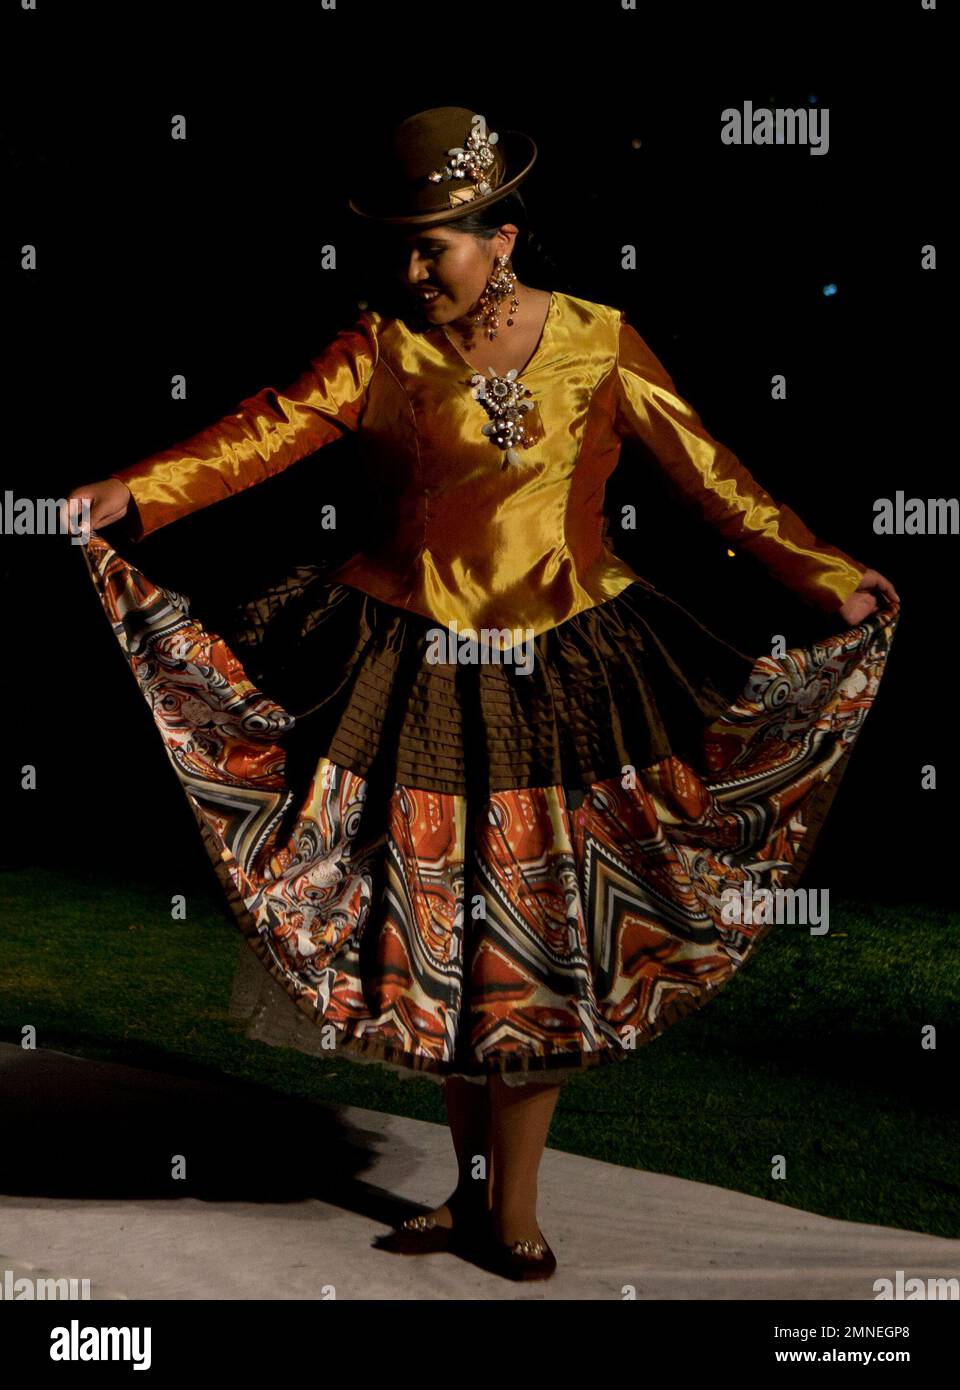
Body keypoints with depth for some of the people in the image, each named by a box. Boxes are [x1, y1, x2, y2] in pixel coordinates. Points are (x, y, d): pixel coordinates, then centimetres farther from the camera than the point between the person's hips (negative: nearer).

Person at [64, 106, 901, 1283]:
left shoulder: (599, 345, -2)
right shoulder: (381, 349, -1)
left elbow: (709, 475, -3)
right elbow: (266, 433, -12)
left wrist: (831, 580, -11)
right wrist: (135, 493, -26)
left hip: (559, 675, 0)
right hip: (412, 672, 1)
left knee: (535, 939, 3)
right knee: (435, 937, 7)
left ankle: (511, 1208, 19)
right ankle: (474, 1190, 26)